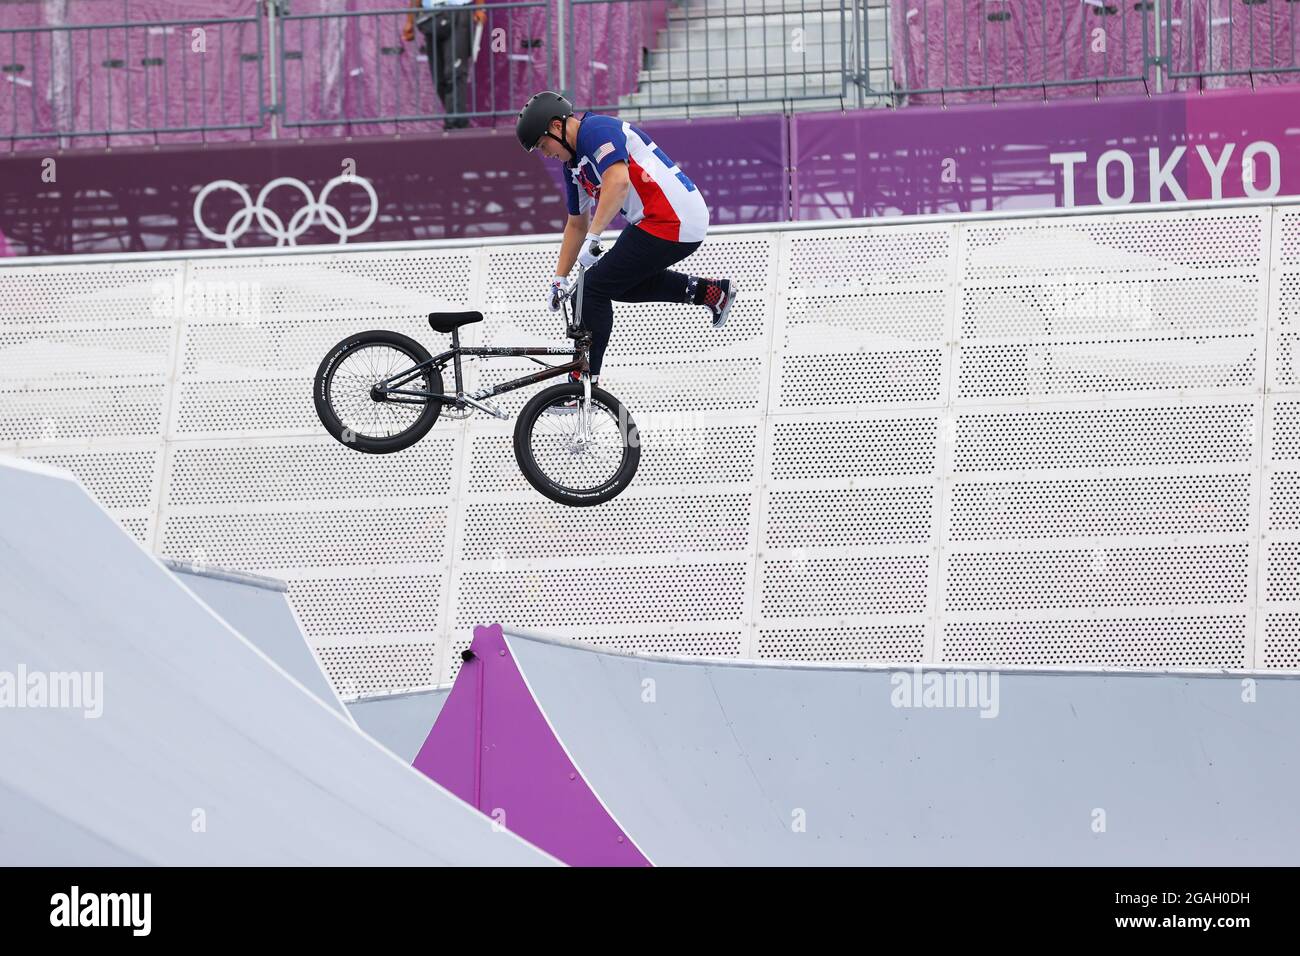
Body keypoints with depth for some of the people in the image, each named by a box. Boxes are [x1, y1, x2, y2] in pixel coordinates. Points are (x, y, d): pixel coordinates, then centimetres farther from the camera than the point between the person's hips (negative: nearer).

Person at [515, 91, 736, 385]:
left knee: (596, 288, -7)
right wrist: (559, 279, 26)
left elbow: (618, 181, -29)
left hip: (671, 222, -10)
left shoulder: (597, 130, -12)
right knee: (621, 283, 24)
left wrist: (593, 238, -29)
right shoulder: (574, 164, 18)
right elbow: (577, 224, 28)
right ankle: (707, 291, 23)